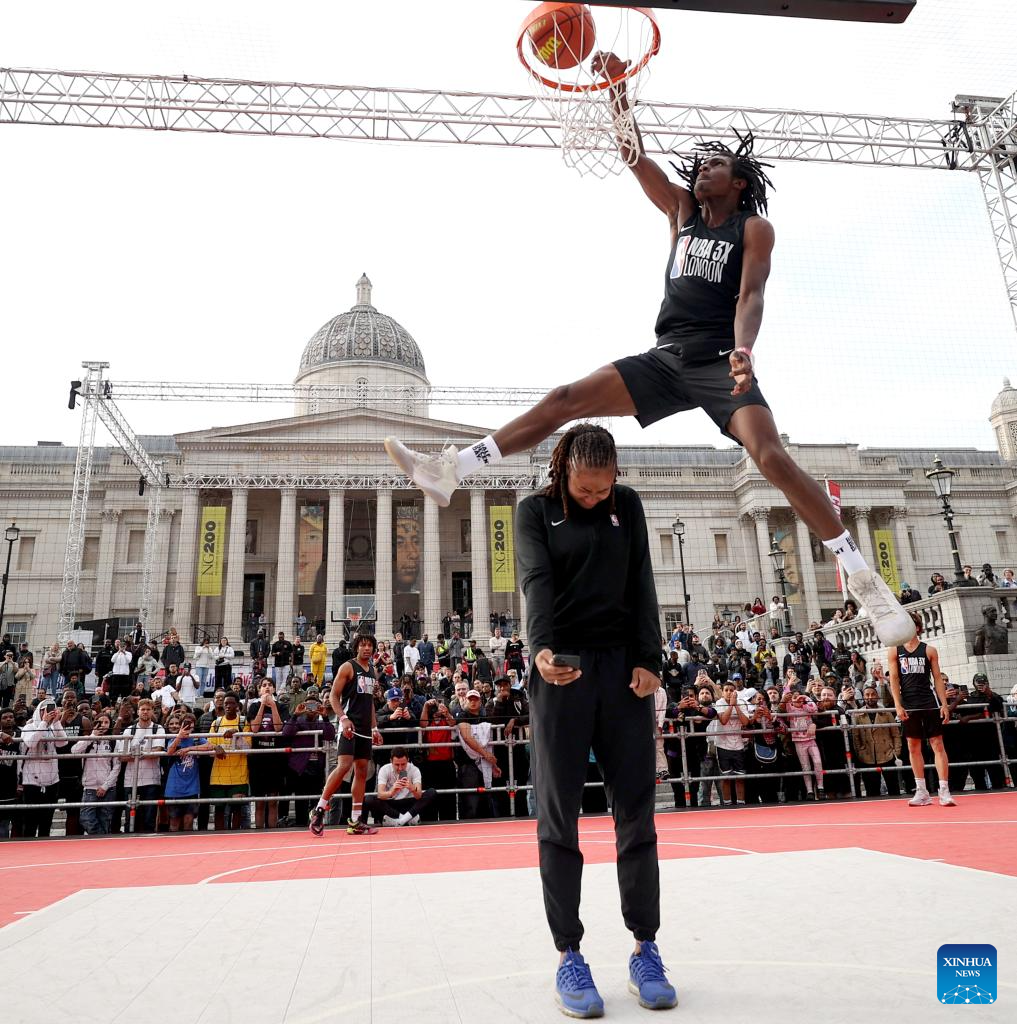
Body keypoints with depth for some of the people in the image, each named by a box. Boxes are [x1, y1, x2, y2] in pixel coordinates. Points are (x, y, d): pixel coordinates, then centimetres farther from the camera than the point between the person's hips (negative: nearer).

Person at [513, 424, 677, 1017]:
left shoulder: (627, 505, 10)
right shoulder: (536, 510, 3)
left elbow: (641, 584, 6)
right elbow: (537, 582, -12)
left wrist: (649, 659, -6)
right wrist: (541, 648, -30)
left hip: (624, 667, 3)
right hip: (559, 668, -2)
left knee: (636, 811, 5)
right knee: (559, 816, 2)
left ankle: (646, 950, 17)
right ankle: (569, 956, 12)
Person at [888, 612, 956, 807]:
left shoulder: (929, 650, 3)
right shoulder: (894, 651, 5)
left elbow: (938, 678, 3)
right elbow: (894, 679, 1)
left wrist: (944, 705, -4)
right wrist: (898, 705, -7)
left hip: (930, 703, -1)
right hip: (909, 706, 2)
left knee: (938, 745, -4)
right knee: (913, 747, 5)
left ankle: (944, 791, -2)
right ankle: (922, 792, 12)